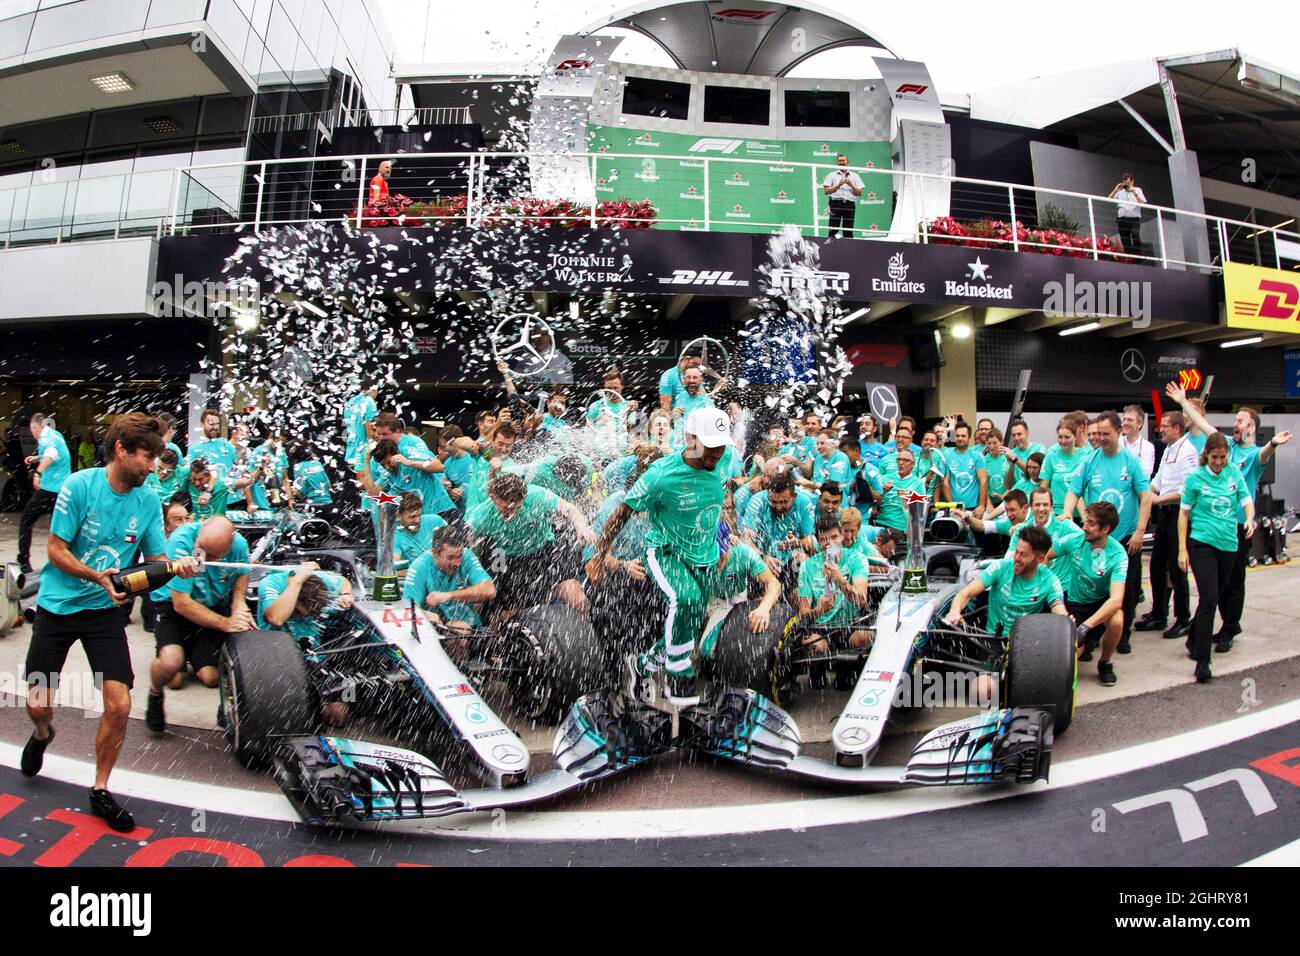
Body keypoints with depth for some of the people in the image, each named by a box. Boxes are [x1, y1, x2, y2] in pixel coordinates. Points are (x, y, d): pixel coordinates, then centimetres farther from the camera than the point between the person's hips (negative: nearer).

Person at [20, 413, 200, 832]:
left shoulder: (148, 501, -6)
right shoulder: (79, 485, -15)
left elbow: (156, 559, -3)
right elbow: (56, 550, -11)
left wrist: (178, 567, -25)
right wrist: (97, 576, -28)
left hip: (104, 610, 2)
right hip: (57, 605, -1)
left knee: (119, 706, -6)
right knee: (38, 704, 8)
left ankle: (100, 790, 16)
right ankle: (42, 734, 47)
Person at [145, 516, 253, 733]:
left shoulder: (239, 544, -19)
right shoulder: (181, 542, -29)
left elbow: (242, 573, 6)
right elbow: (181, 603, -26)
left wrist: (239, 603, -13)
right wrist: (226, 624, -28)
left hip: (215, 606, 2)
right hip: (173, 605, -2)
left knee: (211, 677, -13)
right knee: (170, 663, -28)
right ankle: (155, 693, 8)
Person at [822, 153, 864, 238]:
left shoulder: (855, 176, 17)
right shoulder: (832, 175, 14)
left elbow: (859, 193, 11)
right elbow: (826, 191, 3)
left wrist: (851, 185, -5)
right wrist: (838, 185, -7)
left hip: (850, 204, 2)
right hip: (836, 203, -2)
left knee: (848, 231, -1)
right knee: (833, 230, -12)